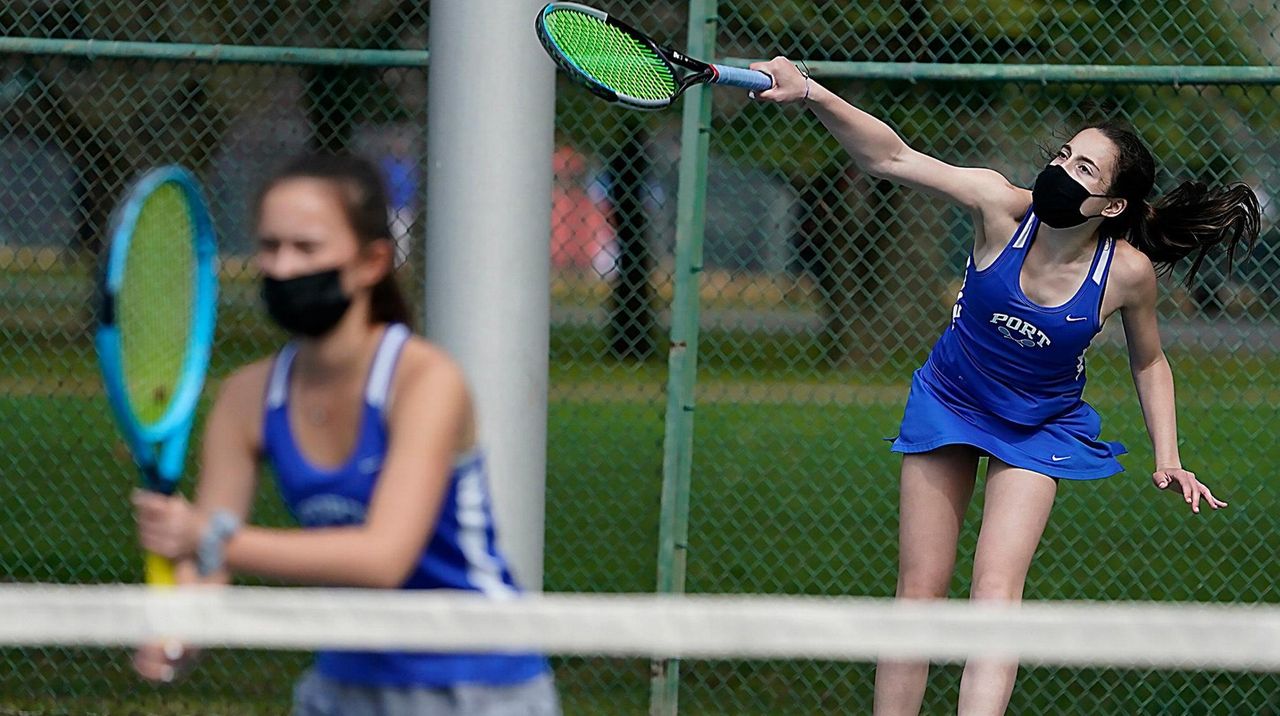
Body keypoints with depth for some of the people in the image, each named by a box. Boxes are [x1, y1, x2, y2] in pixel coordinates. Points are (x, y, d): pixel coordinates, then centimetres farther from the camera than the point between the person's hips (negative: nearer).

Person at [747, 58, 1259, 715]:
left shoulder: (1128, 272, -21)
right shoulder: (1003, 207, -24)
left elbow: (1148, 361, 0)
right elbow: (891, 158, -32)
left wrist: (1169, 460, -7)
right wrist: (811, 93, -47)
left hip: (1039, 428, -1)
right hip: (948, 401, 1)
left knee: (996, 588, -18)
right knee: (919, 591, 1)